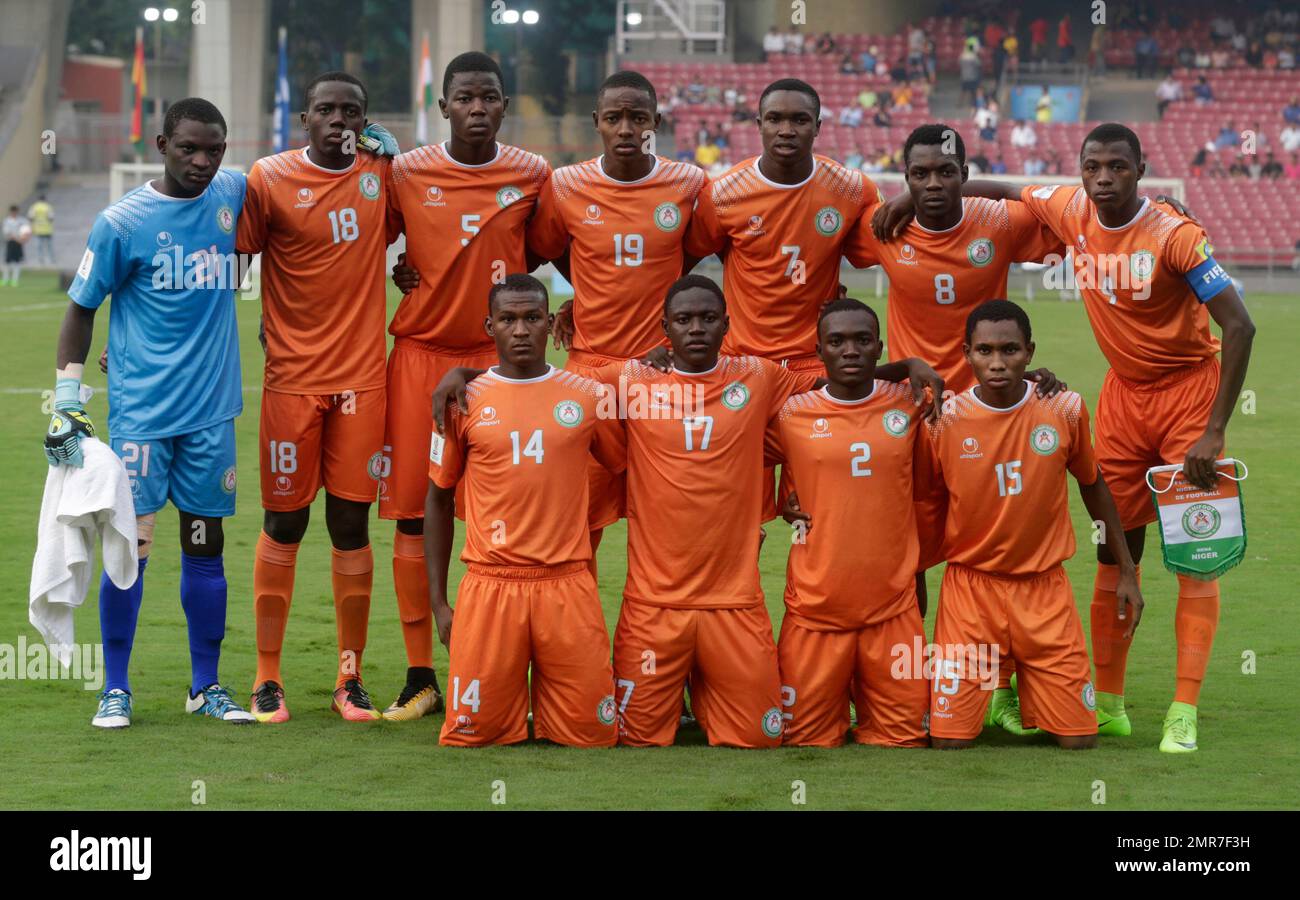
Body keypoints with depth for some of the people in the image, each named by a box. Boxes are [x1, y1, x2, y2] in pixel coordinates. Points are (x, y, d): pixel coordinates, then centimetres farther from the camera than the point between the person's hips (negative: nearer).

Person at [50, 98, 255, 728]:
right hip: (140, 410, -4)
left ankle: (205, 685, 18)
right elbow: (81, 309, 1)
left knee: (205, 542, 9)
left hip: (212, 409, 4)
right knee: (130, 541, -5)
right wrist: (67, 402, -5)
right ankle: (115, 688, 5)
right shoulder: (122, 222, -6)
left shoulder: (233, 195, 5)